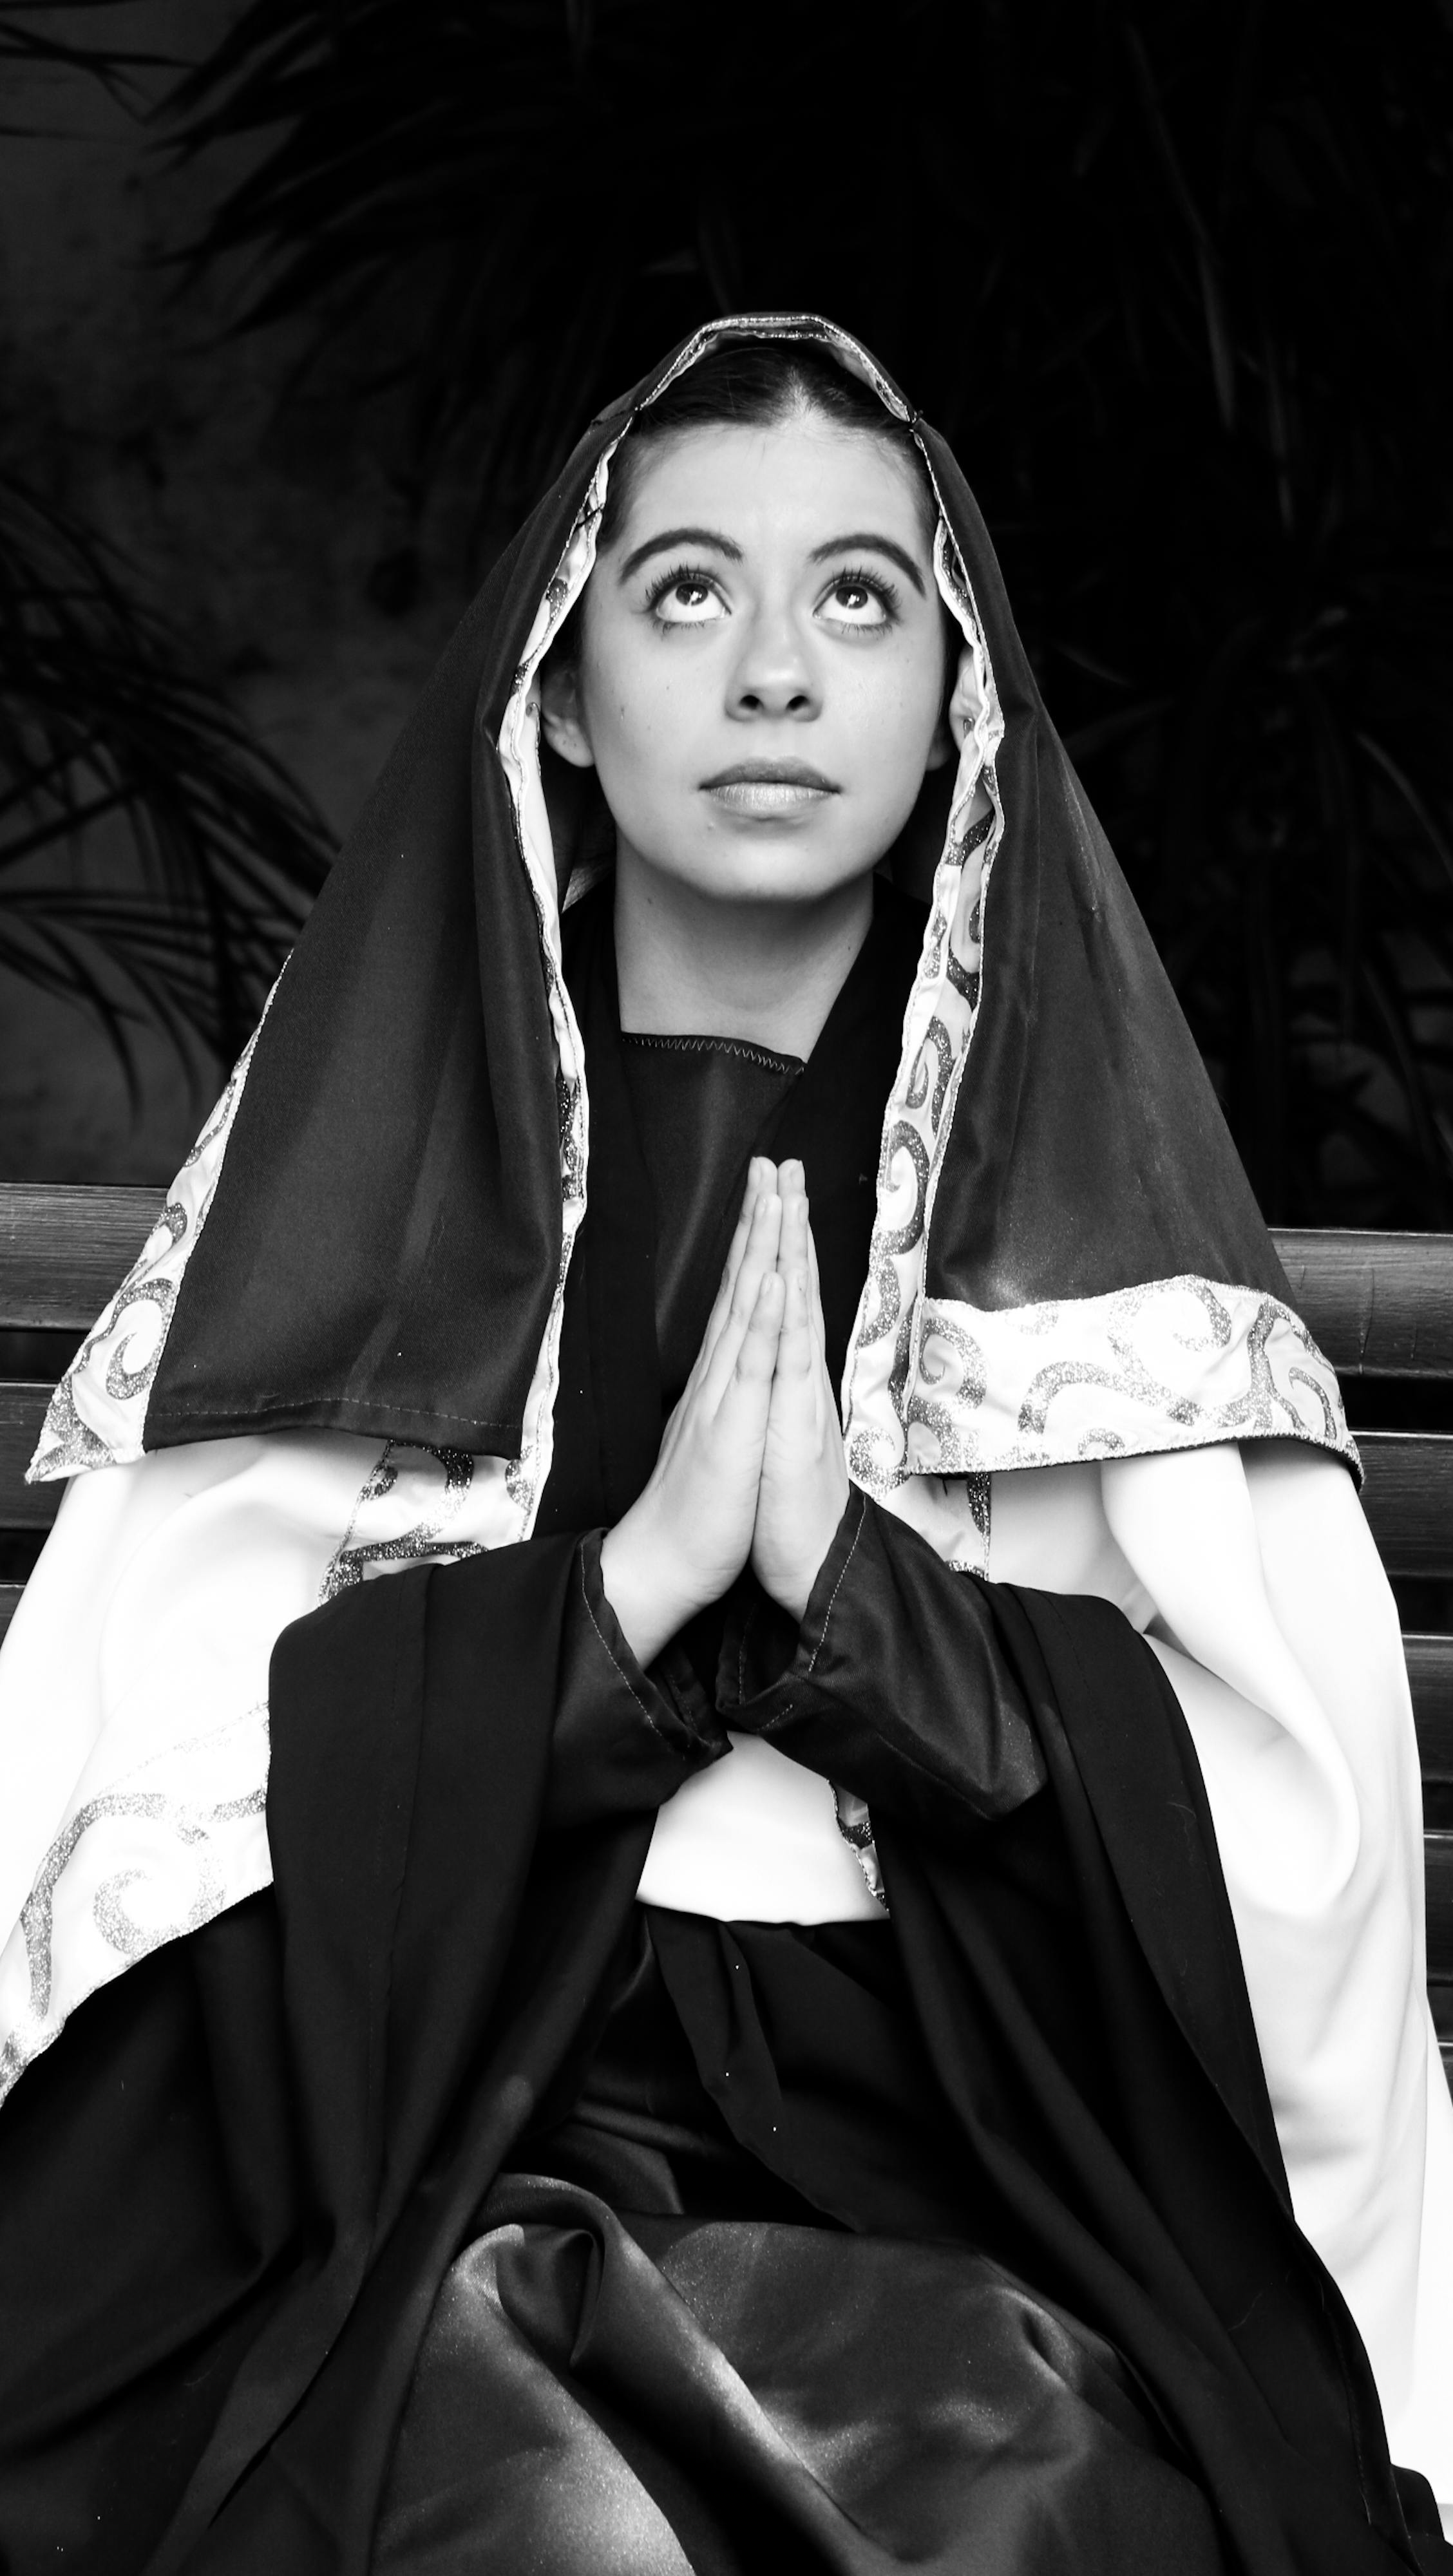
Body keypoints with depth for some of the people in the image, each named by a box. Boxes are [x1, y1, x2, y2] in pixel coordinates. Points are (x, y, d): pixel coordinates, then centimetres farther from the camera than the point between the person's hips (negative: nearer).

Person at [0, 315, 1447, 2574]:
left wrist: (845, 1575, -14)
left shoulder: (1089, 1188, 5)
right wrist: (633, 1574, -13)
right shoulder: (368, 1162, 5)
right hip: (428, 2156, 0)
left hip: (978, 2173, 1)